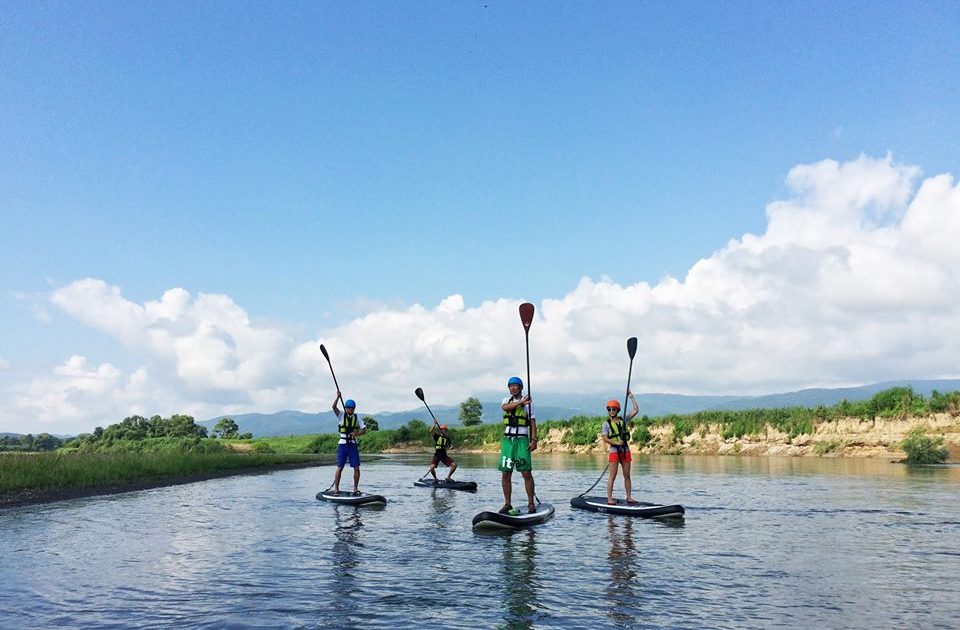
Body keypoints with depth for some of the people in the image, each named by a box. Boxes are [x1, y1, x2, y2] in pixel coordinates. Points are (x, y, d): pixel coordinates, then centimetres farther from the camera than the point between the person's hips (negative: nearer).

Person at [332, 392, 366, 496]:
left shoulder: (357, 417, 7)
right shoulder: (341, 416, 1)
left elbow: (364, 430, 6)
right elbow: (334, 407, -15)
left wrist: (356, 434, -12)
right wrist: (338, 396, -25)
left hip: (353, 445, 2)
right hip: (343, 444, -2)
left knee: (356, 468, -3)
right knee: (339, 468, -4)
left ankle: (355, 488, 8)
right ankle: (336, 489, 4)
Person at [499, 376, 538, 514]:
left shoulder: (528, 402, 5)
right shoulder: (507, 400, 14)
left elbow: (532, 422, 0)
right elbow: (505, 407, -11)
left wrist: (533, 440, -11)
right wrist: (520, 402, -26)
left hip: (522, 440, -3)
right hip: (507, 440, 3)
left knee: (526, 472, -9)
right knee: (505, 474, 1)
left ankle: (531, 503, 0)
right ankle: (507, 504, 9)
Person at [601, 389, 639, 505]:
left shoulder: (624, 420, 9)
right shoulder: (606, 423, -1)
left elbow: (636, 409, 6)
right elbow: (604, 438, -7)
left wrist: (631, 396, 3)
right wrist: (616, 443, -20)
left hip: (625, 451, 4)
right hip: (614, 451, -4)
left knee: (627, 476, 7)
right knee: (613, 476, -4)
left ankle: (629, 497, 14)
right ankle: (609, 499, -2)